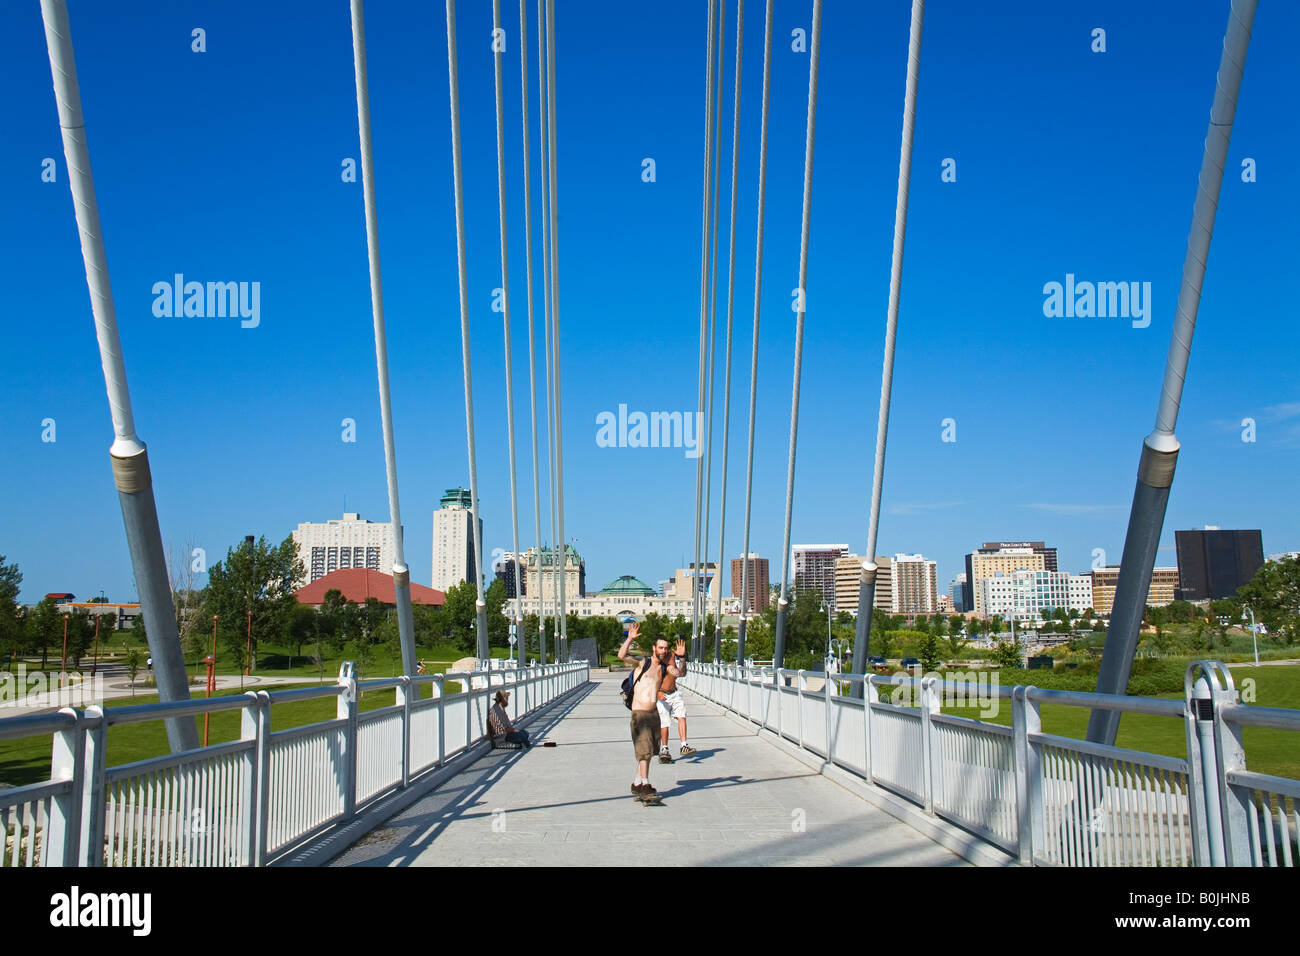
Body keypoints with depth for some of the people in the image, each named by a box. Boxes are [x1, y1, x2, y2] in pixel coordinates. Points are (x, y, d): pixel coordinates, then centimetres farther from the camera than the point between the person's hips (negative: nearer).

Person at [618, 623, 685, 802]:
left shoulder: (664, 667, 12)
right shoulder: (642, 663, -6)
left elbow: (680, 673, 9)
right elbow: (622, 656, -20)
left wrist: (681, 657, -3)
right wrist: (630, 639, -27)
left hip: (654, 713, 7)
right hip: (639, 713, -7)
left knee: (647, 751, 14)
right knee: (644, 750, -13)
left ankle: (637, 784, 25)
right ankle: (645, 787, -15)